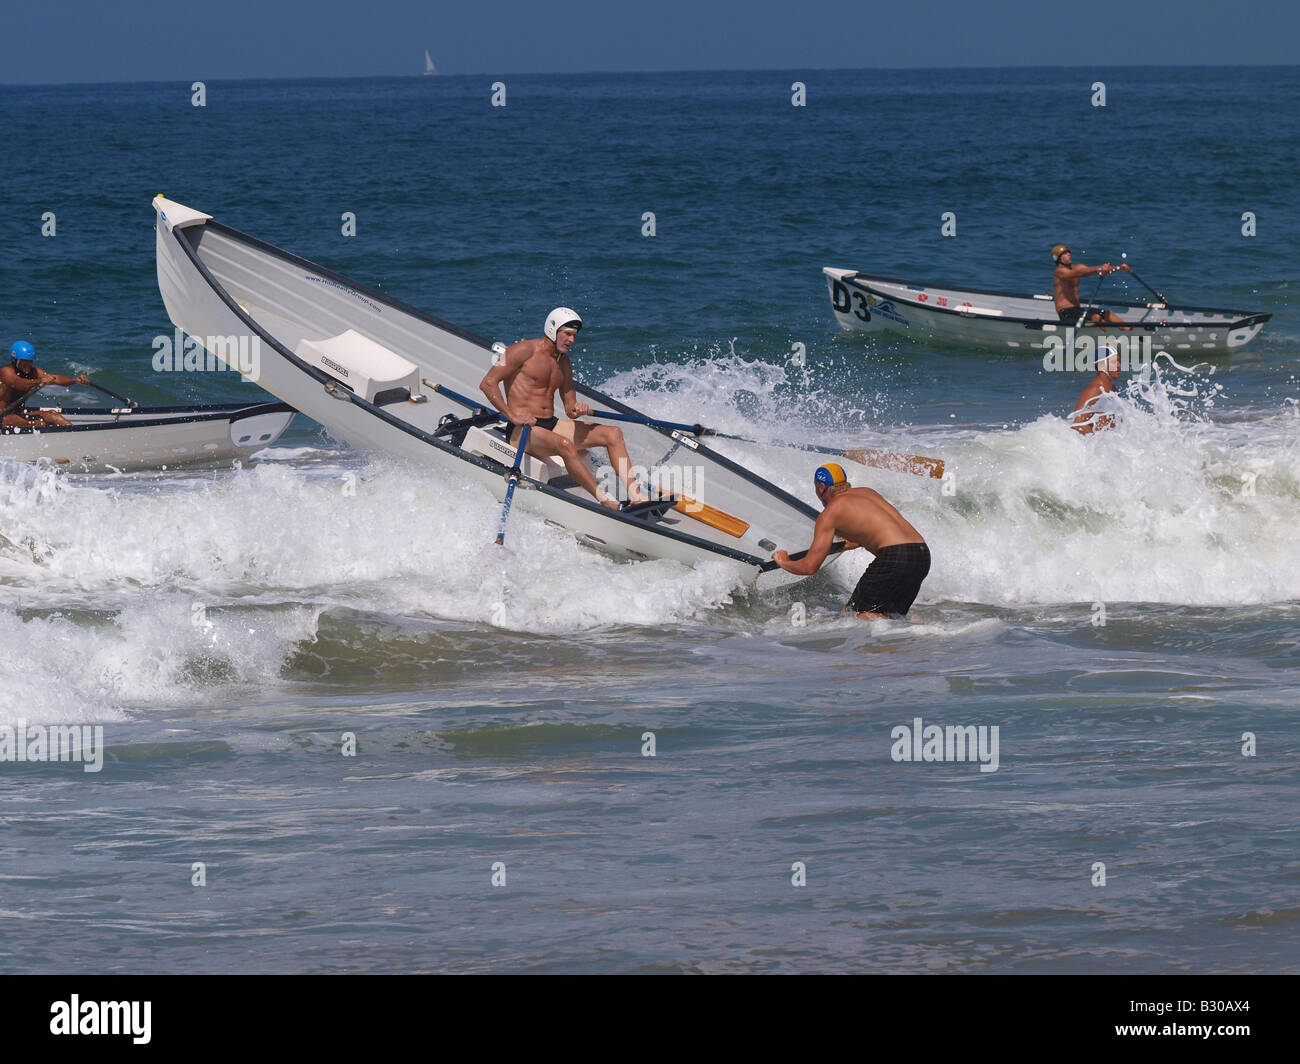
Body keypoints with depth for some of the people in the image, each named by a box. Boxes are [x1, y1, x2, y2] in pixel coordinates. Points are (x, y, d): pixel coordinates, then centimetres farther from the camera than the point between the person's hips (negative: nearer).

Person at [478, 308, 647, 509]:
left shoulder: (563, 363, 16)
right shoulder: (525, 351, -6)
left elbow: (569, 409, 17)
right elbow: (488, 383, -13)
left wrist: (578, 409, -9)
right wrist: (512, 416, -20)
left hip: (552, 425, 8)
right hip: (522, 431, -8)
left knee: (613, 433, -6)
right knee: (565, 445, -38)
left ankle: (635, 497, -18)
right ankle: (607, 503, -36)